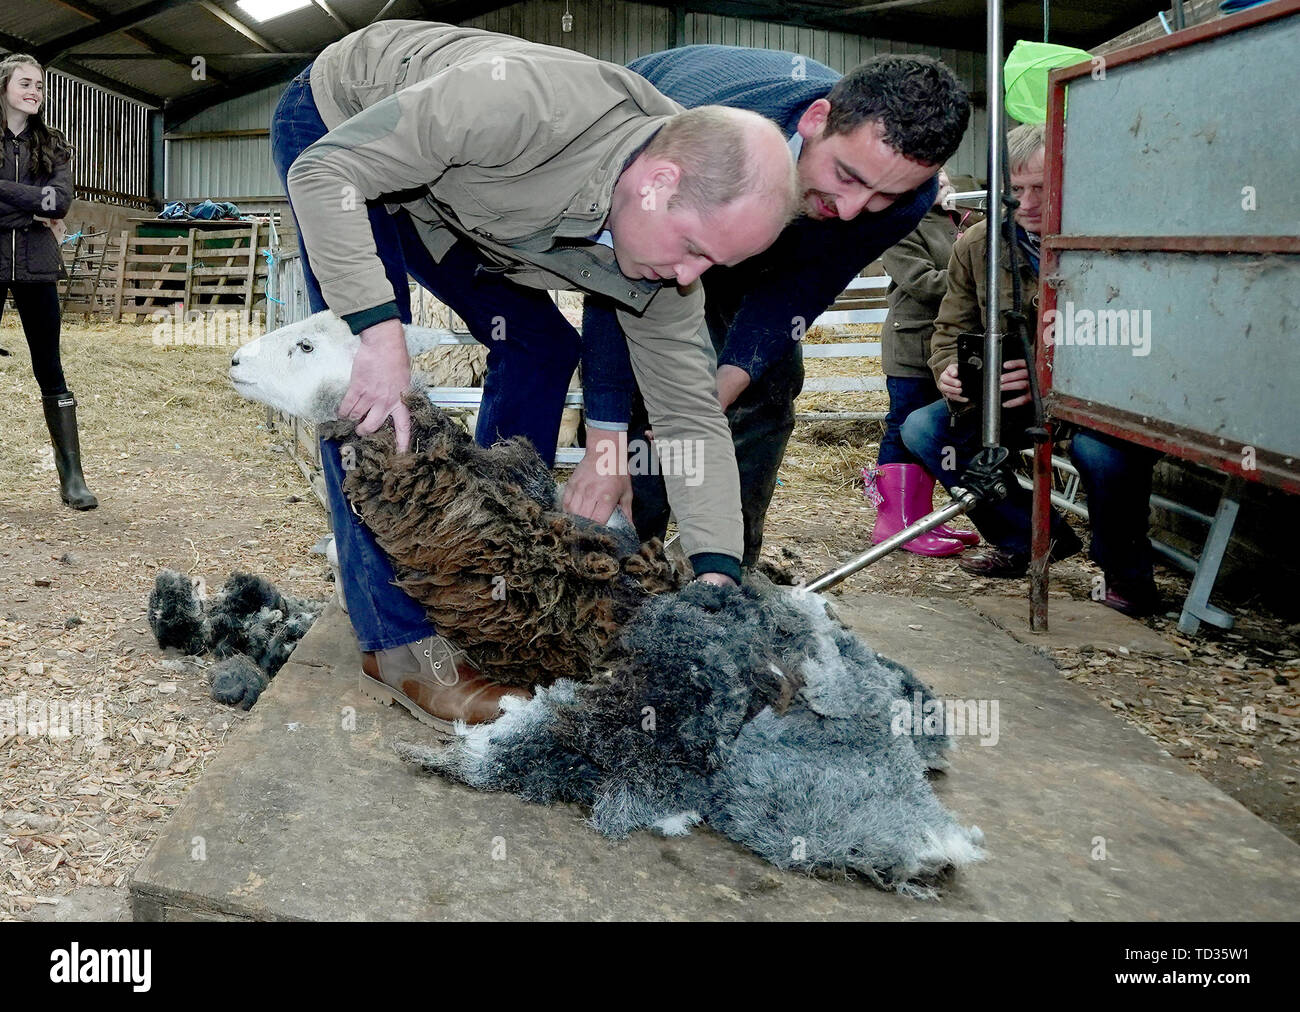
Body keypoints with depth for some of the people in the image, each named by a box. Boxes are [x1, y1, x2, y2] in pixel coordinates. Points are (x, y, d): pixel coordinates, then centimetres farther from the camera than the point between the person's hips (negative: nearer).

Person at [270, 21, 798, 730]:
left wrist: (717, 574, -25)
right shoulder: (533, 102, -42)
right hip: (334, 128, -6)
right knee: (366, 390, -20)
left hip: (443, 195, 6)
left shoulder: (669, 249, -20)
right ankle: (396, 642, -14)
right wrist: (379, 328, -44)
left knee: (539, 346, -1)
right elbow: (325, 172, -35)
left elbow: (690, 414, -15)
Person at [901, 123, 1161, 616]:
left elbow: (1128, 353, -24)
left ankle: (1125, 569, -6)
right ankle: (1034, 537, 6)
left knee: (1099, 447, -39)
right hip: (1013, 407, 6)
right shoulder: (976, 246, -1)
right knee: (922, 428, -10)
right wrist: (951, 373, -21)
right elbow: (951, 330, 4)